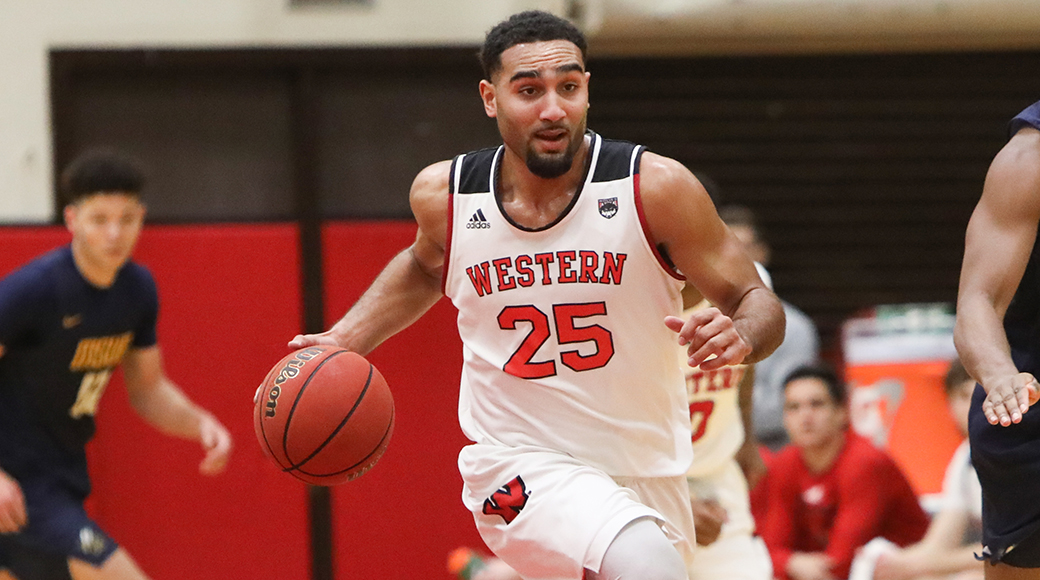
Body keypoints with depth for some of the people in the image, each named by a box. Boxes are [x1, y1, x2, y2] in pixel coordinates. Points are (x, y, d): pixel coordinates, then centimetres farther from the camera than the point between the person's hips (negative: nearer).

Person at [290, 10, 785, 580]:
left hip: (646, 474, 2)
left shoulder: (655, 187, -12)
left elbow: (757, 302, -5)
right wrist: (345, 340, 9)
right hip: (518, 464, -2)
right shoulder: (445, 194, -4)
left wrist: (737, 333, -28)